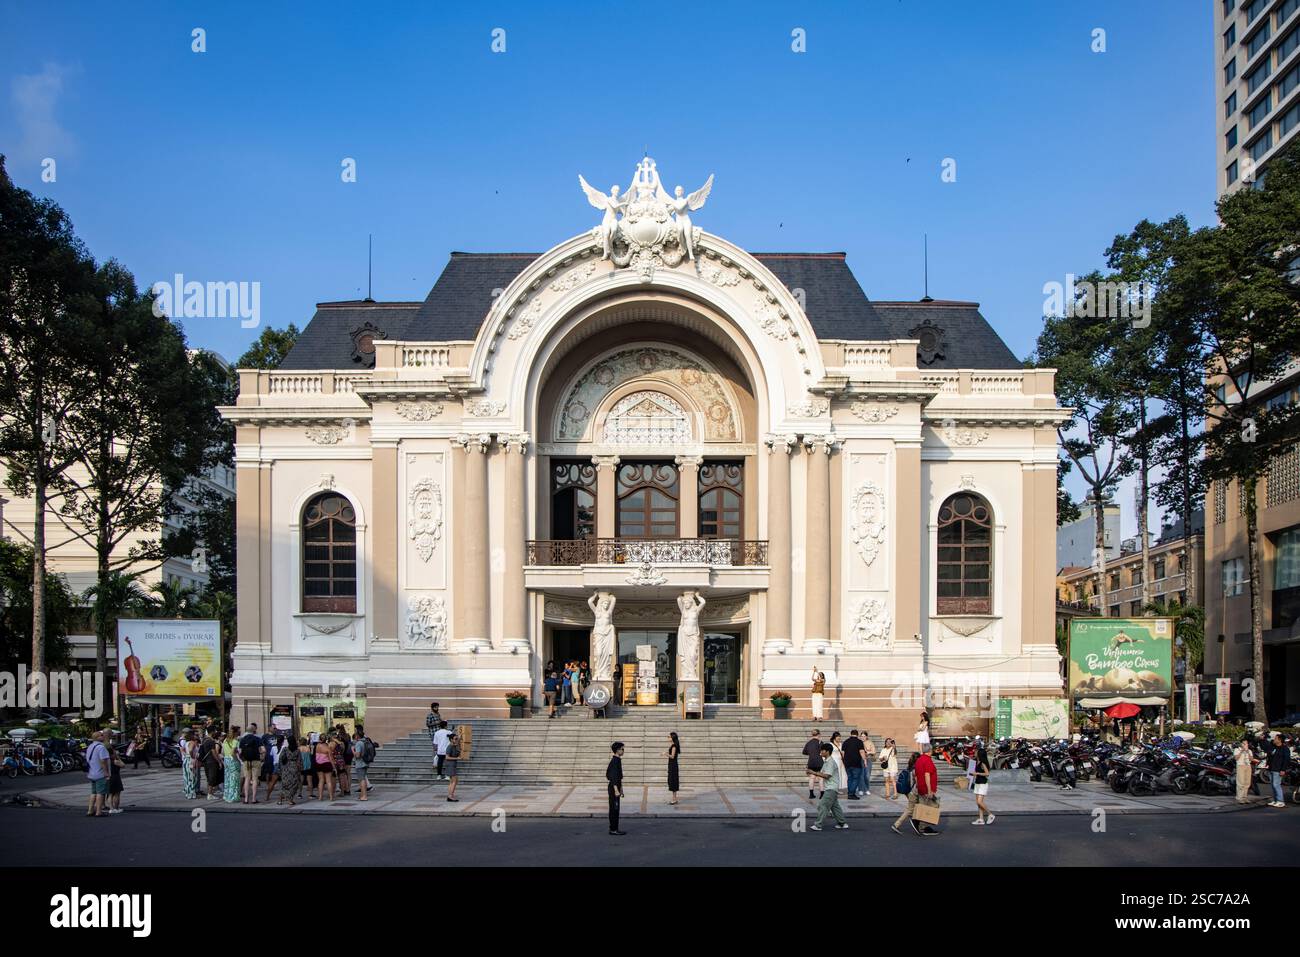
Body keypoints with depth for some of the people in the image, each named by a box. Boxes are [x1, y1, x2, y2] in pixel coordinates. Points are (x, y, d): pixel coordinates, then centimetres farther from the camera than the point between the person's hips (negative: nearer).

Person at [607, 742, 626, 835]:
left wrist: (620, 789, 23)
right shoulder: (615, 761, -17)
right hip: (613, 788, -10)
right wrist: (616, 790, -25)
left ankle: (614, 829, 18)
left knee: (614, 809, 13)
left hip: (615, 787, 10)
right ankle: (613, 830, -1)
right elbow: (613, 777, -23)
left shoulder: (617, 760, 13)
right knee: (614, 809, -5)